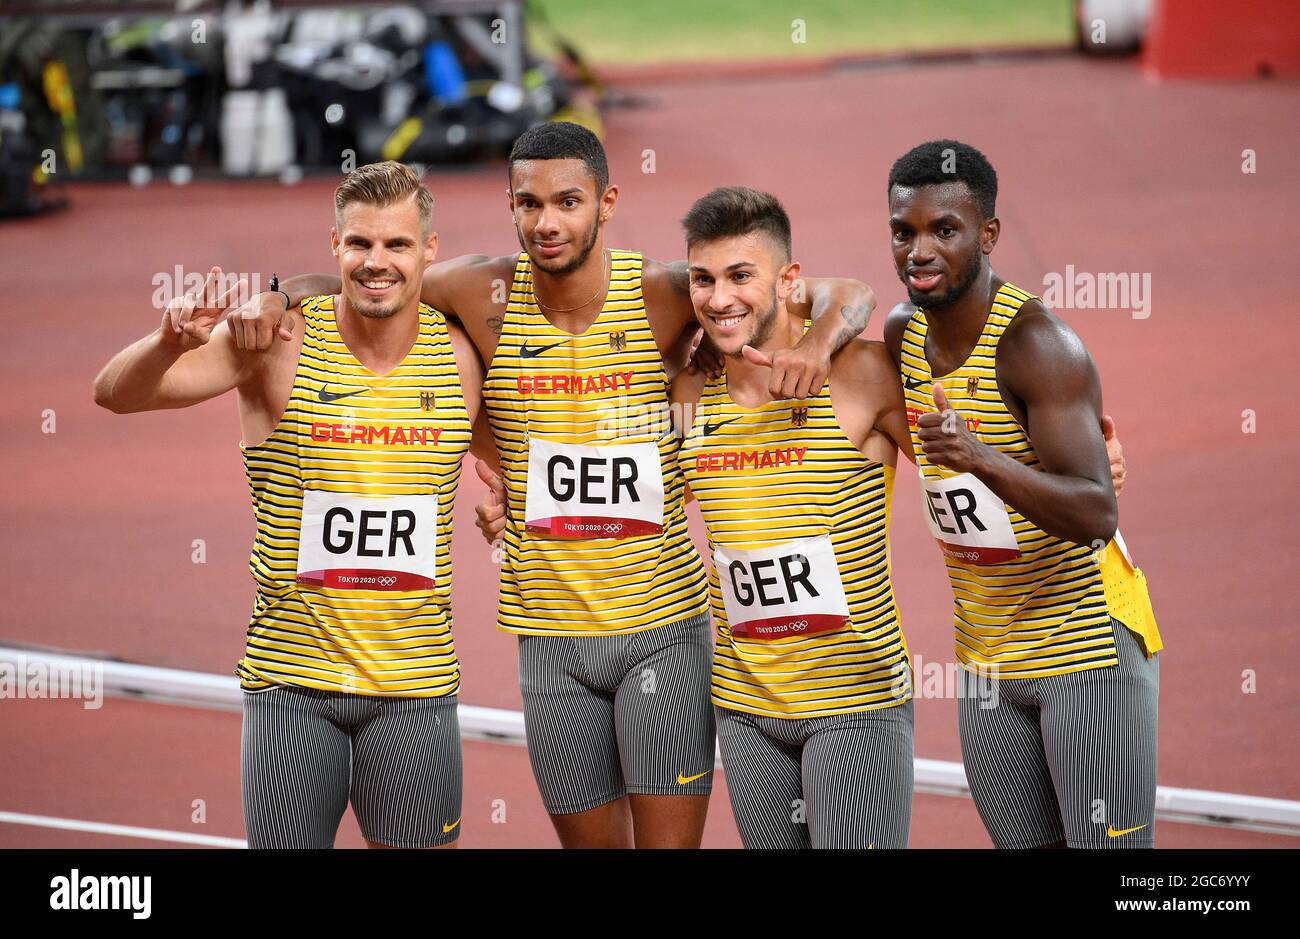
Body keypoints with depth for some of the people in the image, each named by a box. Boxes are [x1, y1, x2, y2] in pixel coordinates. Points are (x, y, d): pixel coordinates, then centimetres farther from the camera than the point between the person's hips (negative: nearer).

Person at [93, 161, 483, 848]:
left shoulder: (459, 355, 2)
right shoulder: (279, 341, -6)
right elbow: (117, 394, -13)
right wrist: (173, 341, -32)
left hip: (415, 687, 2)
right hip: (289, 682, -2)